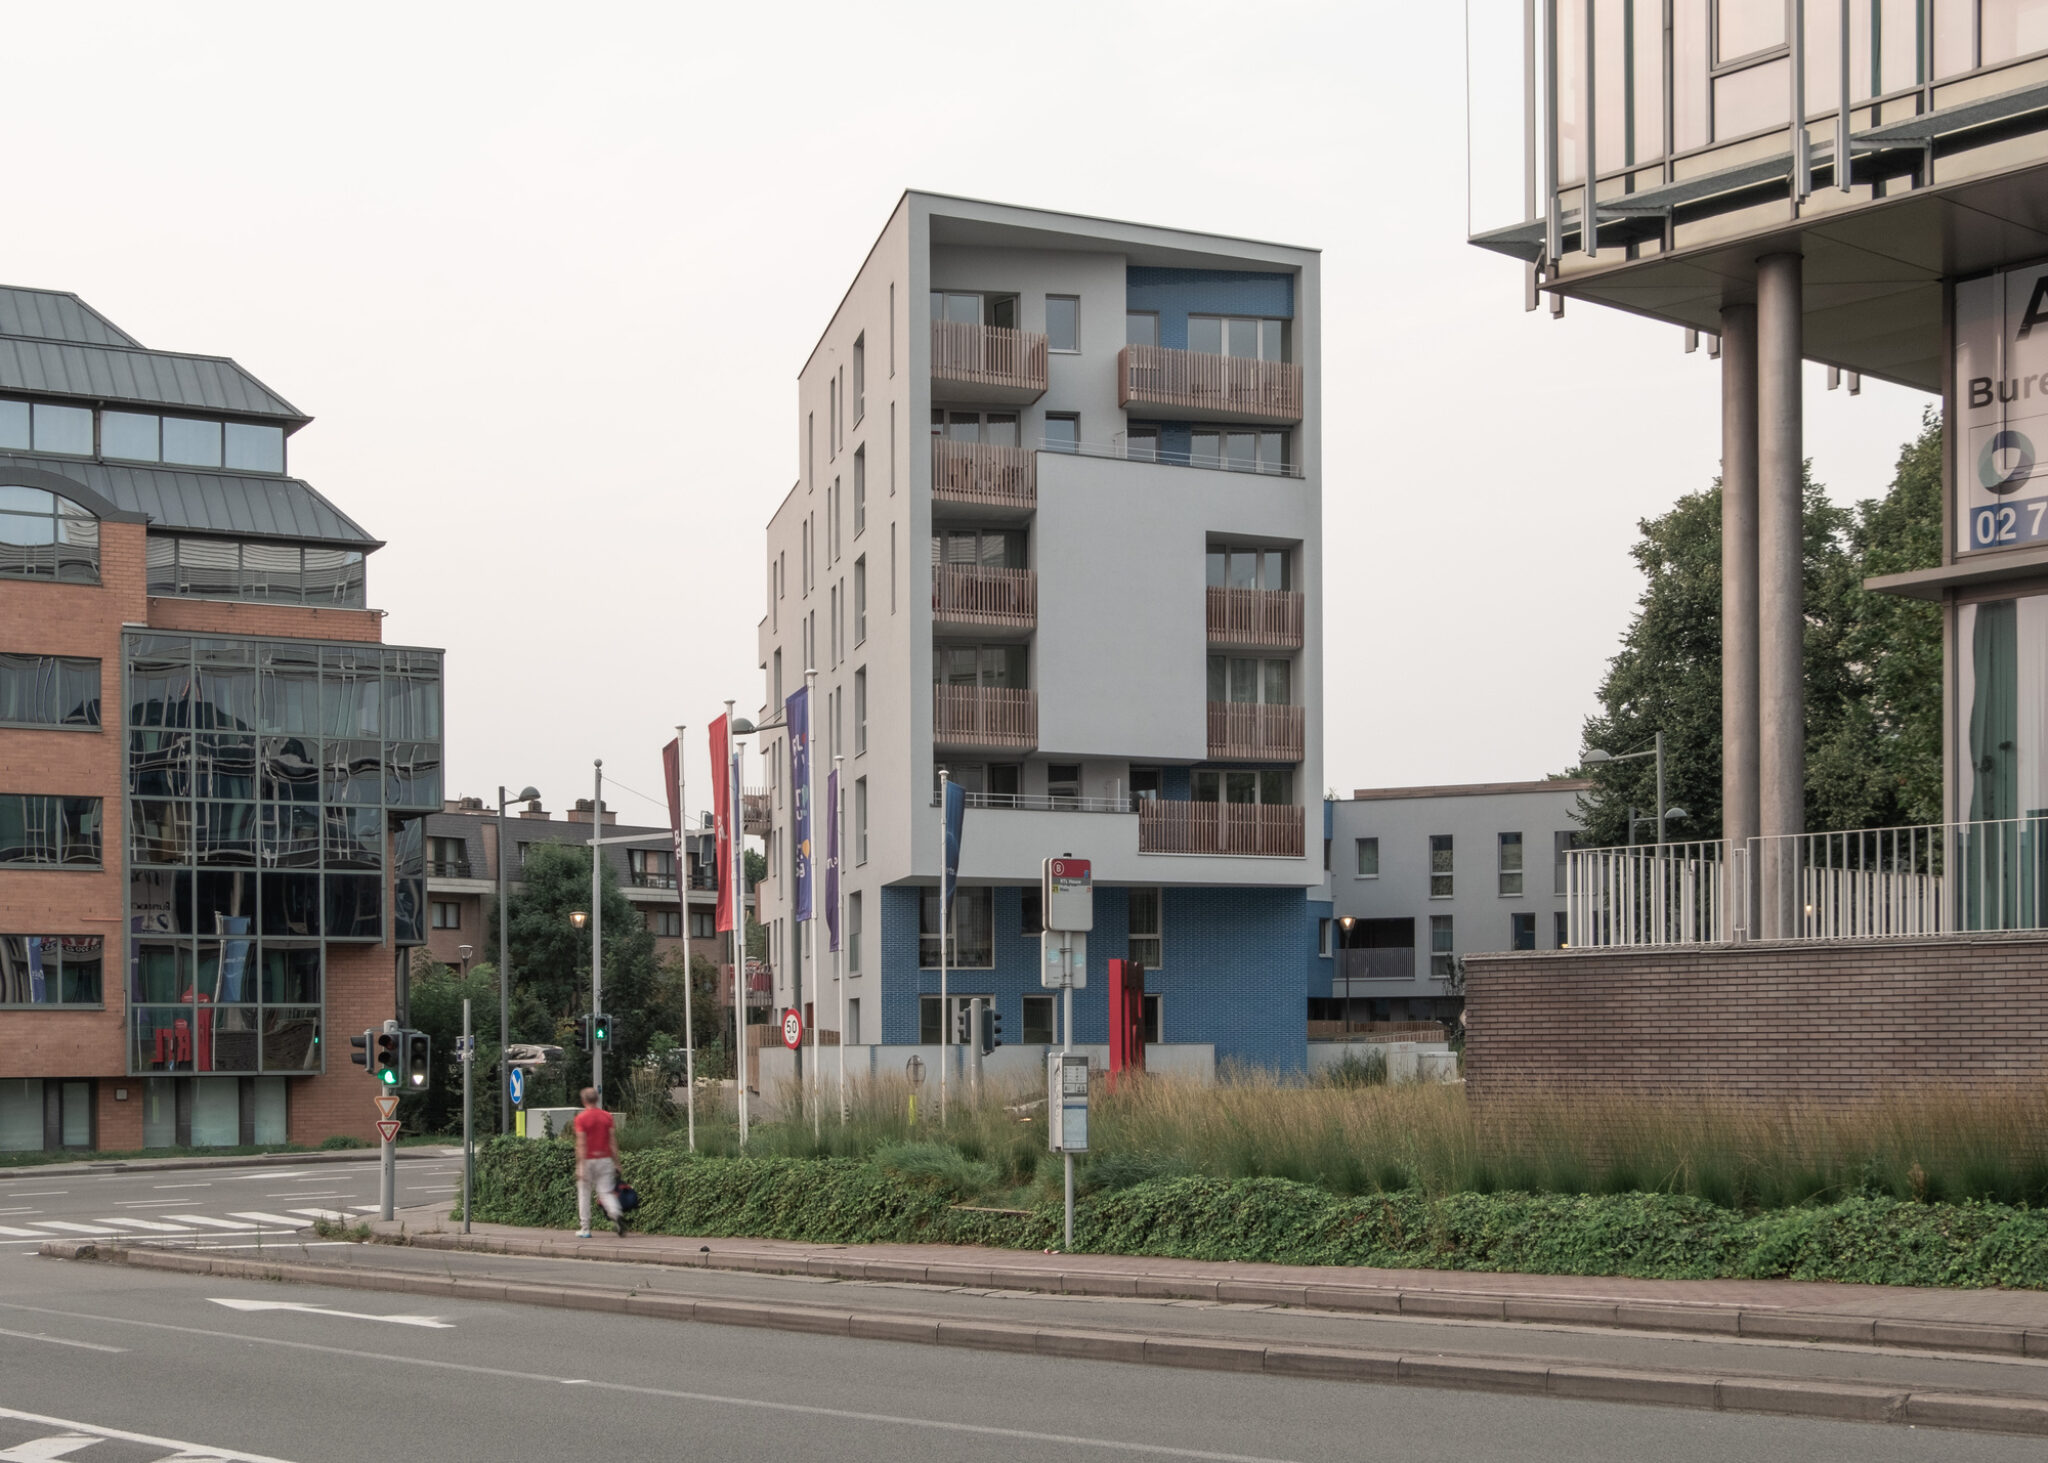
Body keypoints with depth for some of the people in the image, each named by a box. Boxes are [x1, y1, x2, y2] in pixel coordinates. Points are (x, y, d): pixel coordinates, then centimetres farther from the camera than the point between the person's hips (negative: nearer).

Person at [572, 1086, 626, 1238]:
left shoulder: (581, 1118, -7)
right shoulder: (607, 1117, 4)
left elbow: (581, 1144, -12)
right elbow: (612, 1142, 3)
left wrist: (580, 1167, -13)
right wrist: (616, 1163, 8)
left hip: (588, 1160, -3)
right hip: (604, 1159, 3)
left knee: (584, 1194, 10)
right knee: (606, 1192, 3)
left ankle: (584, 1229, 12)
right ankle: (617, 1213, -27)